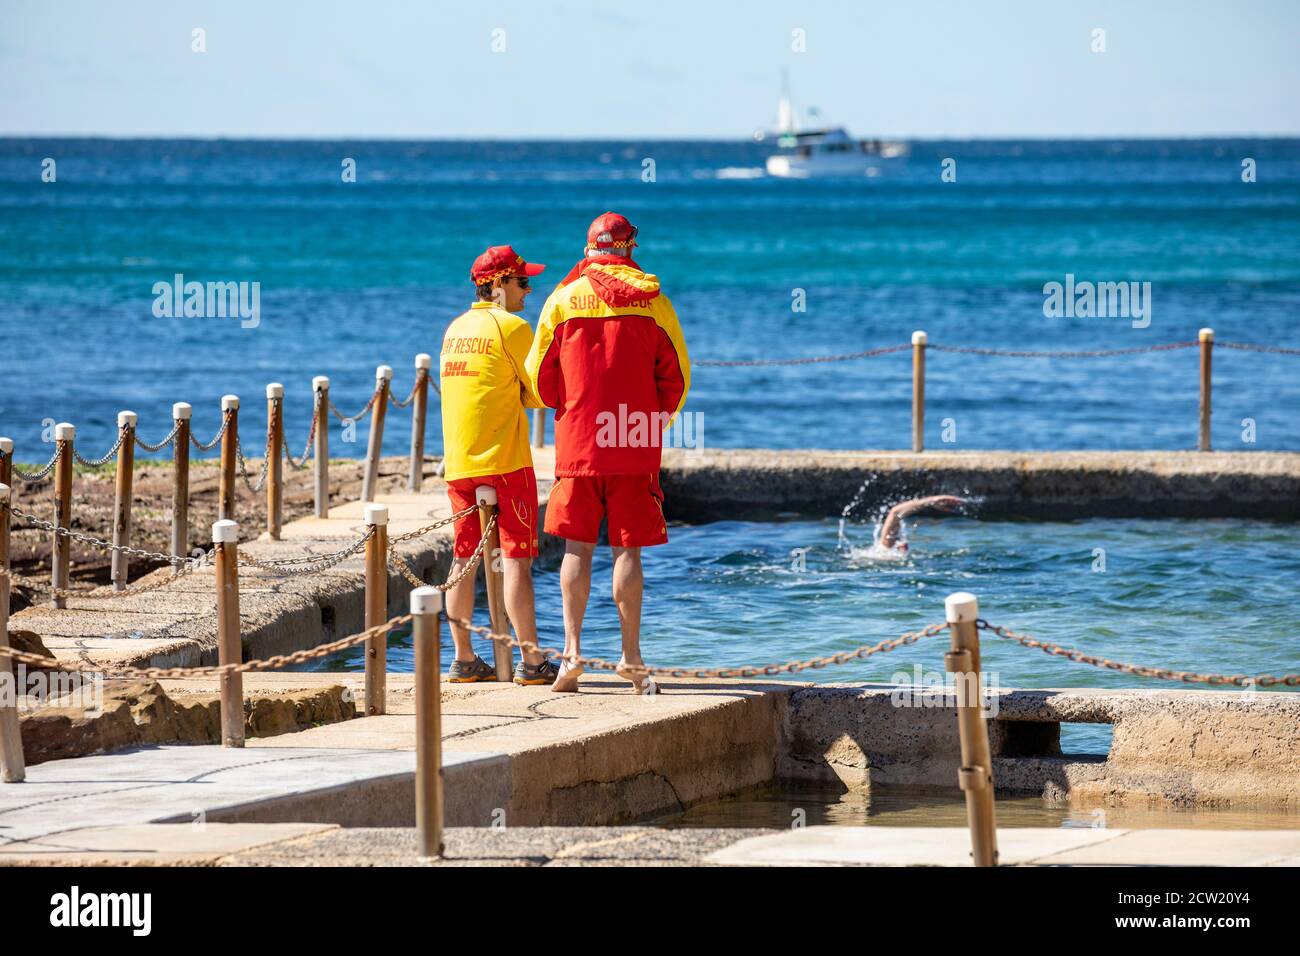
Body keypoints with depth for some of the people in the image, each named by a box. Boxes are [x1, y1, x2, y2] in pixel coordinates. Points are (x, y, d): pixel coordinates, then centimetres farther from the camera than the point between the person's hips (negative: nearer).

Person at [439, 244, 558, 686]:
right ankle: (531, 661, -6)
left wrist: (513, 395, 8)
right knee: (516, 559, -6)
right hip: (505, 460, -7)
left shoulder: (455, 329, 13)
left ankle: (463, 659, 11)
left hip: (458, 463, 7)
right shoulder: (511, 328, -10)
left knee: (464, 561, 9)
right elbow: (543, 393, -6)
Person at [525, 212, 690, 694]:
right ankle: (631, 658, 1)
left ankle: (572, 649, -4)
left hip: (578, 441, 0)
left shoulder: (564, 298, 2)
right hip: (636, 445, 0)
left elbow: (540, 375, 6)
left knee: (577, 546, 5)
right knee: (627, 549, 2)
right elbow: (676, 376, 4)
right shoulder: (653, 302, 2)